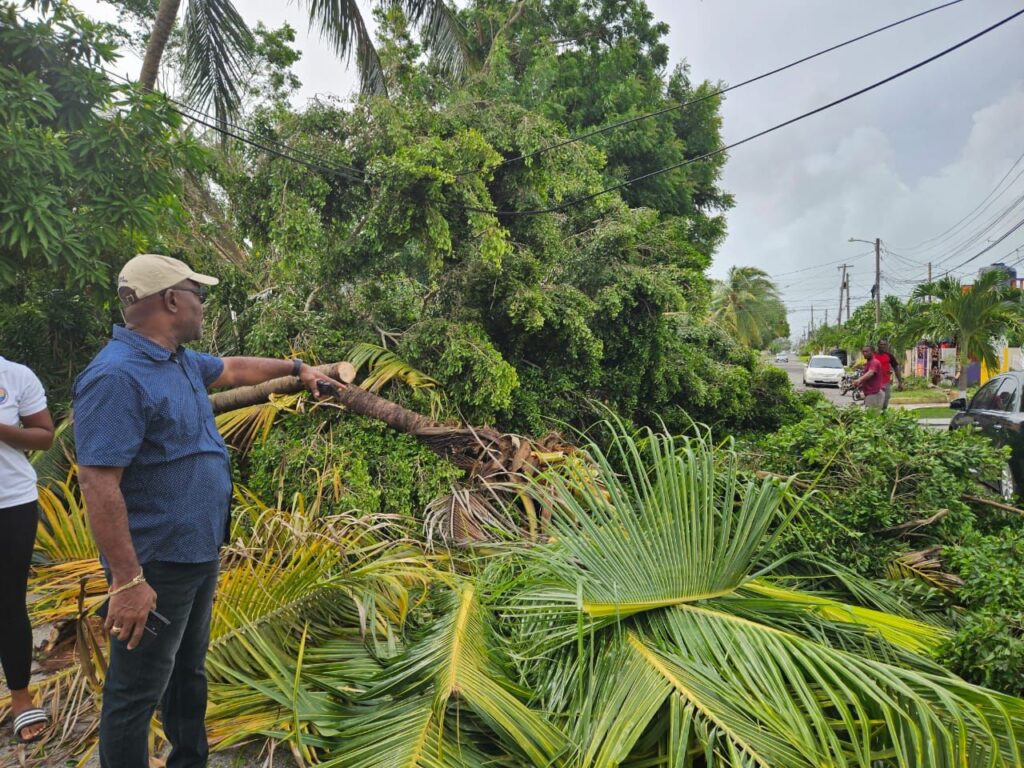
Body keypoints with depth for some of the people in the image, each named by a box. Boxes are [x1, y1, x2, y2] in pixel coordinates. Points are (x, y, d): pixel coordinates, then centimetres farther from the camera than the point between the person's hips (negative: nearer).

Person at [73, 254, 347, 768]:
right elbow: (97, 482, -27)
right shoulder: (117, 376, -24)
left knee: (189, 671, 24)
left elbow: (235, 369, 27)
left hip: (200, 553, 10)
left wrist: (296, 368, 36)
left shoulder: (182, 361, 7)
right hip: (155, 568, -10)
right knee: (136, 692, 6)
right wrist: (127, 580, -28)